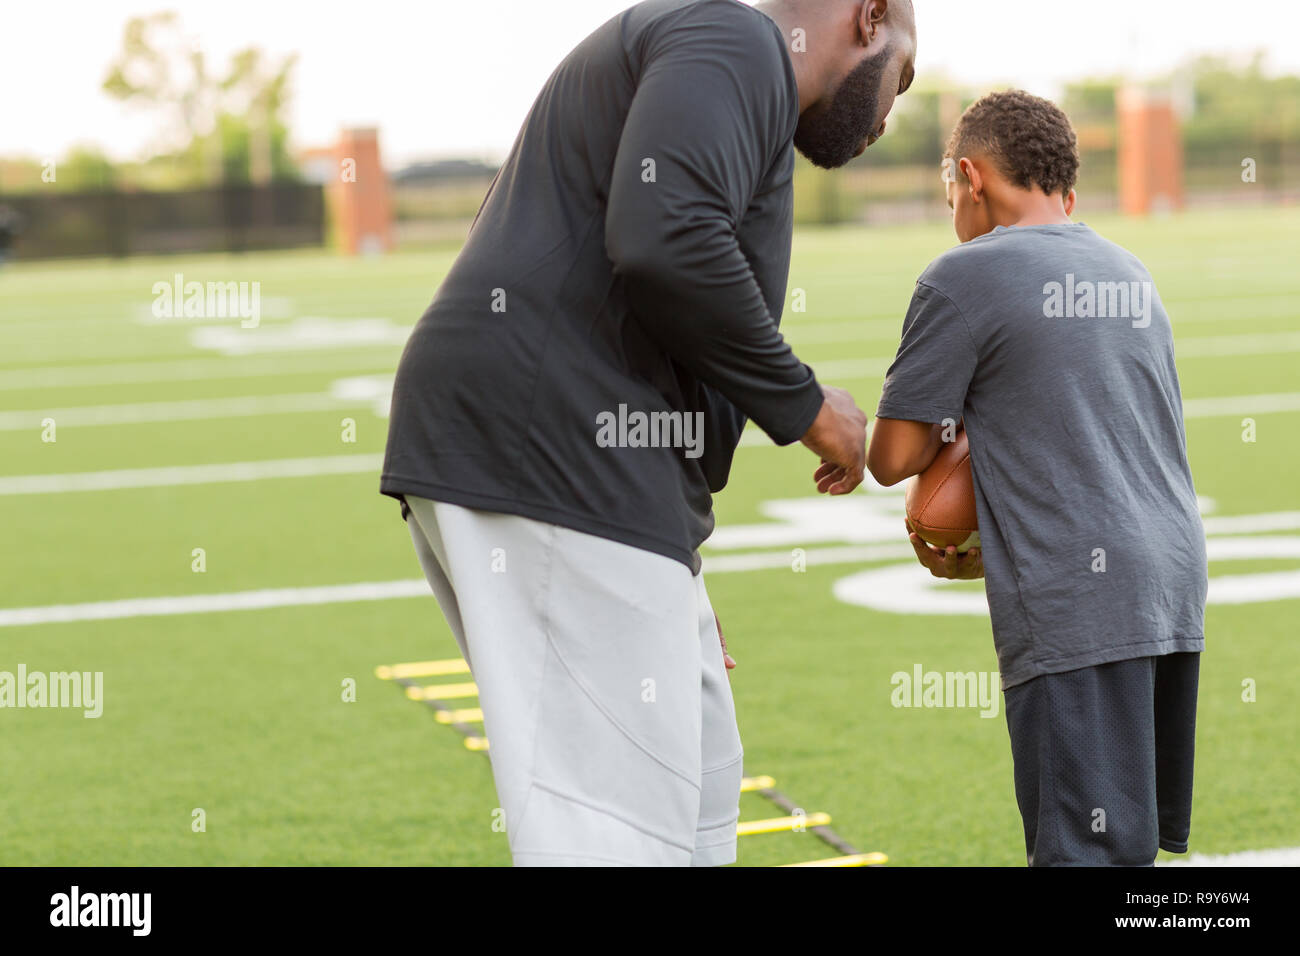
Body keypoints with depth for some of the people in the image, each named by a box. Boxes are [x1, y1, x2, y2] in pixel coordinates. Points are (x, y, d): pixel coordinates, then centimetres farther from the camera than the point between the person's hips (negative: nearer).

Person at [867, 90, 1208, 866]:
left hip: (1076, 607, -7)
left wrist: (956, 427, 17)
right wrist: (988, 551, 24)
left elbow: (893, 458, -4)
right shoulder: (1133, 275, 20)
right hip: (1176, 580, 7)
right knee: (1128, 839, 13)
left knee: (1083, 849, -10)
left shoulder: (965, 278, -3)